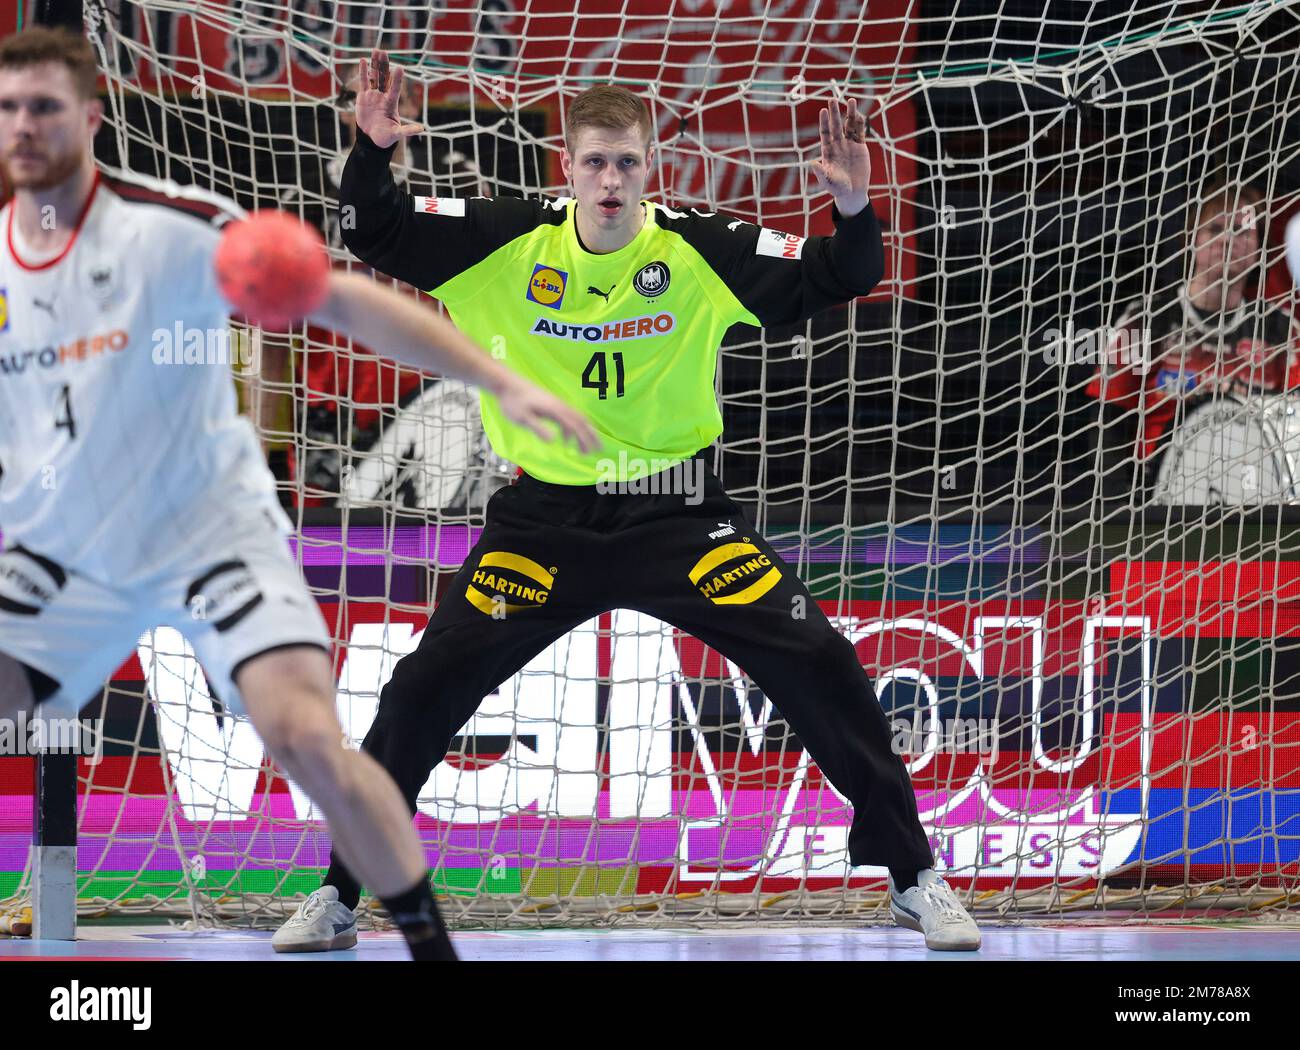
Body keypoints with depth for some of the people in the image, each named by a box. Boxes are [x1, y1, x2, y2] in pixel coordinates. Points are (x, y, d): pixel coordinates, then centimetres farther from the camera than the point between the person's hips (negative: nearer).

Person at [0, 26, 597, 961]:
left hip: (208, 529, -5)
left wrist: (501, 382, -26)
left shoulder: (171, 228, -17)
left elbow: (343, 298, -19)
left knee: (307, 739, -22)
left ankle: (433, 948, -2)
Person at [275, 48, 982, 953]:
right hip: (545, 518, 1)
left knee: (822, 668, -10)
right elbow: (378, 239, -5)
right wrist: (373, 154, -23)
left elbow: (836, 281, -8)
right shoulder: (511, 242, -7)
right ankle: (339, 891, 10)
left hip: (677, 515, -1)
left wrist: (854, 211, -29)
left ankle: (914, 880, 4)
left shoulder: (699, 250, -9)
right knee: (426, 687, -7)